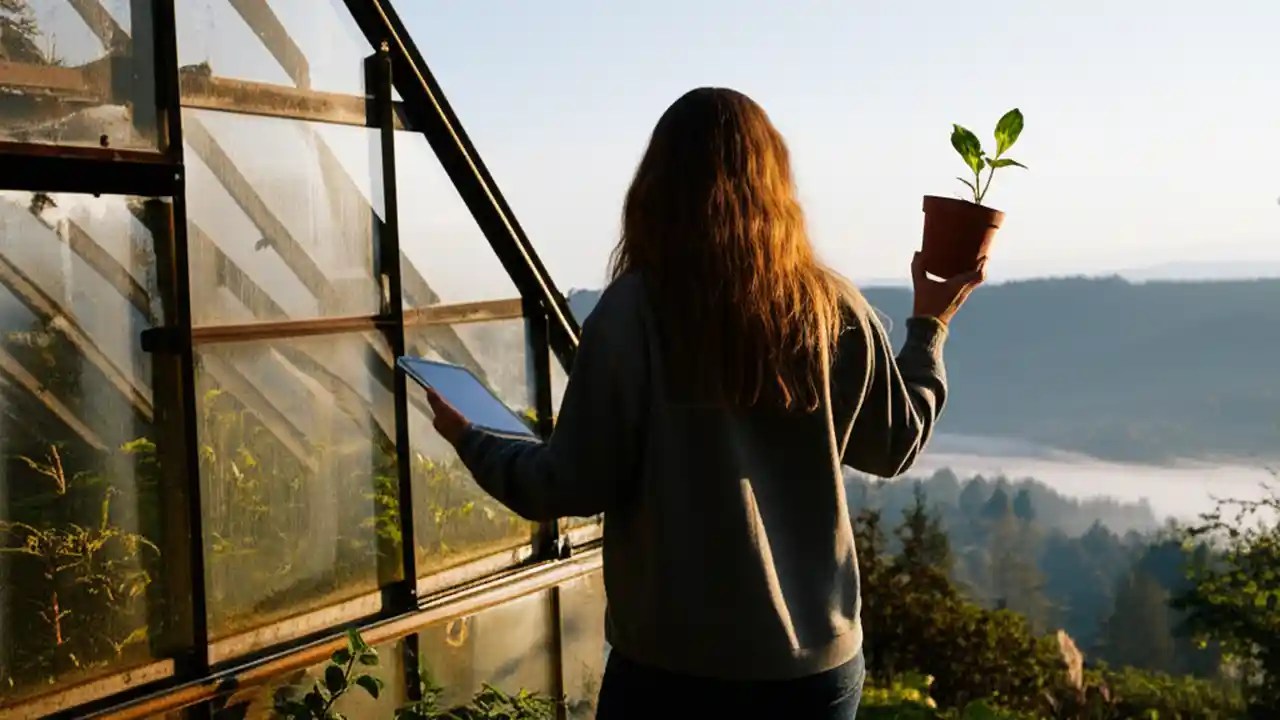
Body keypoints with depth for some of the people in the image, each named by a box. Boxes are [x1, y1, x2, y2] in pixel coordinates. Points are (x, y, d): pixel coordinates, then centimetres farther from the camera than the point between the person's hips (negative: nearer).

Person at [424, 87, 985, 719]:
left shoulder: (635, 308, -14)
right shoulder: (833, 308, -4)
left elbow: (575, 486, -11)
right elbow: (896, 446, 10)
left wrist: (471, 442, 7)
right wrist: (930, 325, 24)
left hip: (673, 661, -3)